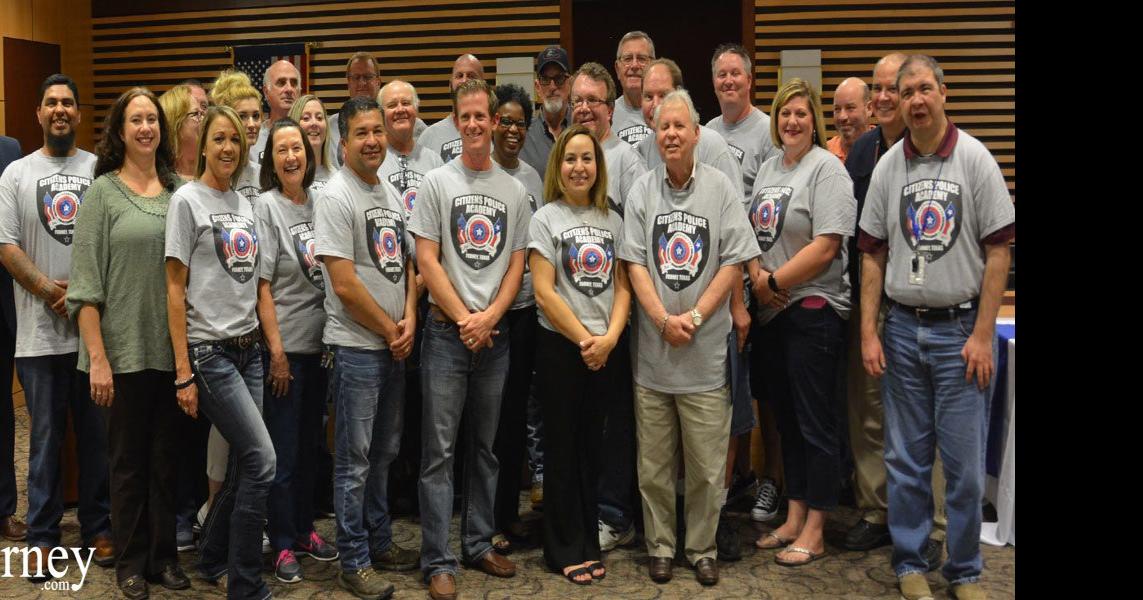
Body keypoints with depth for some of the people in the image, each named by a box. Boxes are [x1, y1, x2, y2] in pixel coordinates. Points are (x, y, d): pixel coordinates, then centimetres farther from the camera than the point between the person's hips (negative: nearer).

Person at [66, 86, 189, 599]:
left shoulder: (178, 190, 7)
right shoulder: (103, 192, -3)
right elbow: (86, 284, -7)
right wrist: (98, 358, -12)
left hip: (173, 347, 3)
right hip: (124, 350, -3)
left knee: (167, 456, 11)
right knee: (128, 459, 7)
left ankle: (165, 555, 24)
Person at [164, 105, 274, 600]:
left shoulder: (244, 203, 13)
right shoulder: (187, 200, -6)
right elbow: (174, 288, -8)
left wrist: (267, 345, 10)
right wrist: (183, 371, -12)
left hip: (248, 348, 7)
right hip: (208, 351, -7)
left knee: (244, 465, 9)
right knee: (262, 462, -10)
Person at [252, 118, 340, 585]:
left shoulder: (317, 202, 6)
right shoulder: (266, 206, -9)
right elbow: (262, 285, -11)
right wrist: (277, 351, -14)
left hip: (320, 343, 5)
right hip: (284, 347, -5)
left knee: (310, 445, 15)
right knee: (283, 451, 2)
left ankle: (304, 530, 29)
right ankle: (283, 545, 14)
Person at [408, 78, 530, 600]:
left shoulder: (515, 191, 8)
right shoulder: (436, 183, -1)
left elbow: (517, 264, 6)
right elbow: (427, 260, -6)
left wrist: (490, 317, -8)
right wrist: (465, 319, -11)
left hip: (494, 334, 4)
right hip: (447, 331, -3)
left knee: (485, 446, 13)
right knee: (440, 450, -3)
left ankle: (478, 545, 25)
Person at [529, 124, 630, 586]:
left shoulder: (612, 221, 10)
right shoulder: (545, 219, -2)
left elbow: (622, 286, 5)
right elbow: (544, 292, -9)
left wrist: (610, 338, -10)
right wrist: (584, 340, -12)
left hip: (608, 349, 3)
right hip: (561, 346, -3)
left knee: (593, 446, 10)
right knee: (563, 447, 4)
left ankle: (589, 543, 21)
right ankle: (564, 550, 14)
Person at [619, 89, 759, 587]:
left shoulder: (722, 188, 0)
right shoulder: (642, 191, 5)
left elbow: (734, 264, -2)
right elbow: (635, 264, 1)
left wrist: (694, 316, -11)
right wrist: (664, 320, -11)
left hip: (707, 351, -1)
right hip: (652, 354, 1)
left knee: (707, 466, 5)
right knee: (654, 464, 9)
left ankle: (702, 550, 21)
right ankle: (660, 547, 24)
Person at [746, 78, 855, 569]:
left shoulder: (826, 168, -9)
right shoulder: (768, 168, 13)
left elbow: (825, 247, -17)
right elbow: (753, 231, 14)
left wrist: (775, 281, -13)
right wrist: (757, 277, -4)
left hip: (813, 310, -7)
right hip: (771, 310, 7)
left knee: (816, 423, 1)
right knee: (786, 418, 14)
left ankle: (814, 531, 12)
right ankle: (794, 517, 26)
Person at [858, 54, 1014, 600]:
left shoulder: (975, 159, -4)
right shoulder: (887, 167, 5)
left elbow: (998, 252, -5)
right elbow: (873, 256, 8)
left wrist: (983, 335, -10)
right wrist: (868, 332, 2)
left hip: (962, 329, -2)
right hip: (903, 329, 3)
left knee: (964, 462, 3)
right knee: (905, 460, 10)